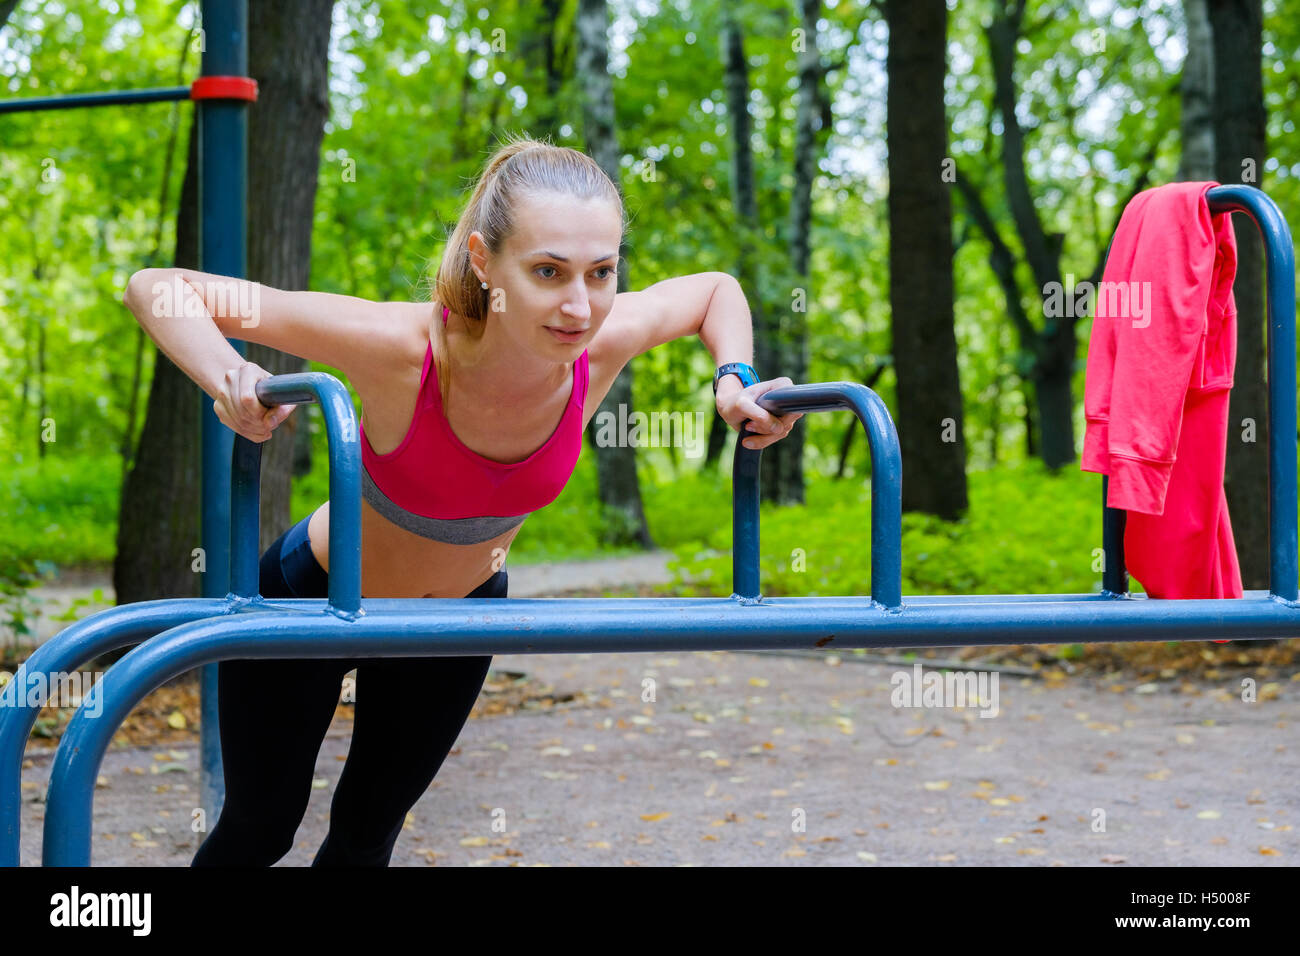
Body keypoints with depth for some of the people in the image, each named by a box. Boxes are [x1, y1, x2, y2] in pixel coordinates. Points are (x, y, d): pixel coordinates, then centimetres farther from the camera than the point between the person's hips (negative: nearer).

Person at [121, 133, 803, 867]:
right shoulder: (401, 348, -41)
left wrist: (734, 382, -23)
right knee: (262, 827, 16)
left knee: (369, 834, 22)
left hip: (460, 611, 3)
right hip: (314, 595, -3)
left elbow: (714, 288, -5)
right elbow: (159, 287, -37)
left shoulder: (602, 345, -30)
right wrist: (227, 378, -55)